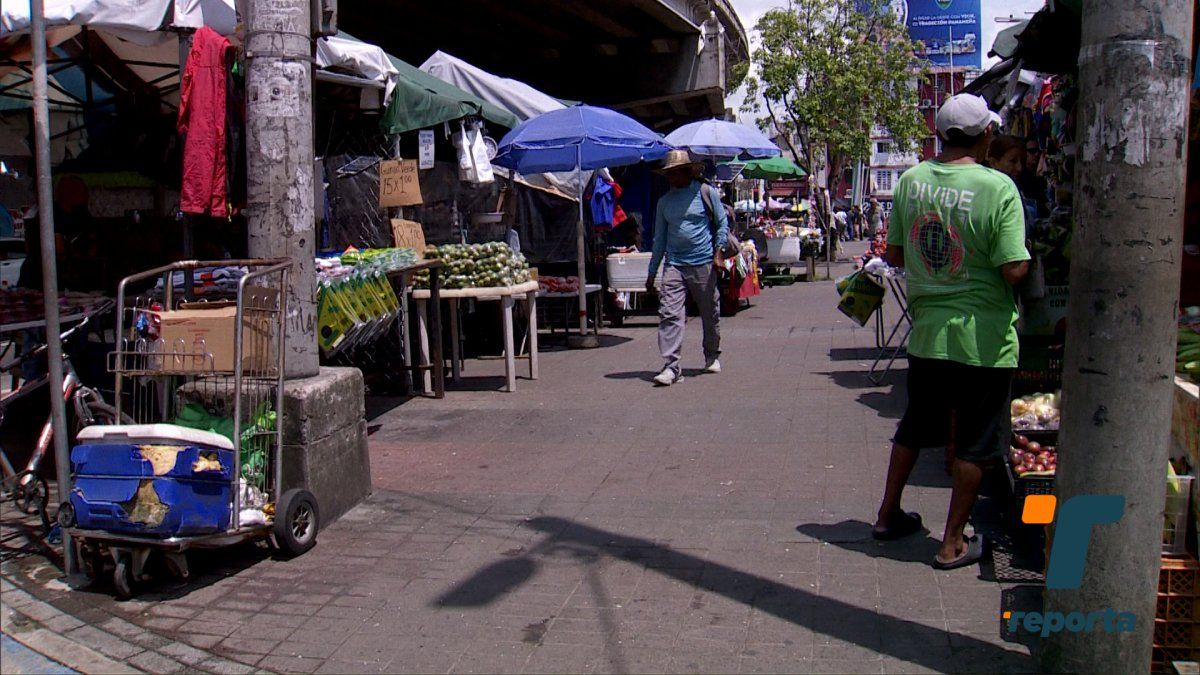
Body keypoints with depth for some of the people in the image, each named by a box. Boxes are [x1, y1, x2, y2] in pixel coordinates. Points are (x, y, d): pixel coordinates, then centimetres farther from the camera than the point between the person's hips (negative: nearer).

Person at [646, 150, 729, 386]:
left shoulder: (706, 192, 2)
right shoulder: (665, 201, 12)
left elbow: (722, 223, 6)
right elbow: (659, 238, 17)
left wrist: (718, 252, -8)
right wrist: (652, 273, 15)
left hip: (703, 264, -2)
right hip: (673, 265, 2)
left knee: (710, 313, 11)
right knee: (669, 314, -12)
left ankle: (712, 356, 32)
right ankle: (670, 366, -15)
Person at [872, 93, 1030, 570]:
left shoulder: (910, 180, -1)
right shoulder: (998, 187, -16)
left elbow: (894, 255, 6)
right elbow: (1014, 270, -18)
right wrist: (1025, 258, 2)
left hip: (926, 332, 5)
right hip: (982, 338, -5)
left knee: (915, 427, 21)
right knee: (975, 442, 9)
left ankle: (888, 515, 34)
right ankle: (953, 544, 16)